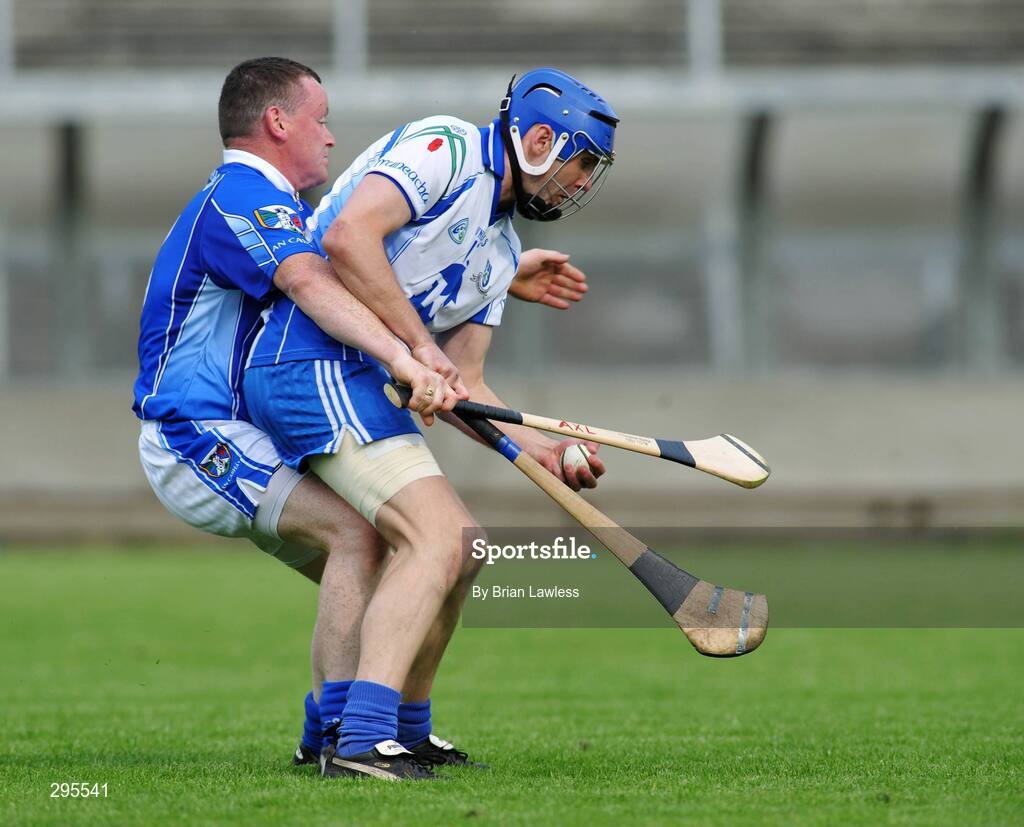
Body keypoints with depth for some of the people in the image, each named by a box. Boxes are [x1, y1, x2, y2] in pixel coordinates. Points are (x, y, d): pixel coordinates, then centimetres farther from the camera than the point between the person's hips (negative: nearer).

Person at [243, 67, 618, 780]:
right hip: (314, 365, -10)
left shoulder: (499, 253, 22)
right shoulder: (446, 148, -6)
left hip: (364, 386, 10)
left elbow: (461, 386, 19)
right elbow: (348, 234, -21)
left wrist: (540, 450, 5)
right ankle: (359, 741, -28)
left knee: (460, 549, 16)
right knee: (436, 538, -20)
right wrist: (419, 344, -18)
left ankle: (405, 729, 29)